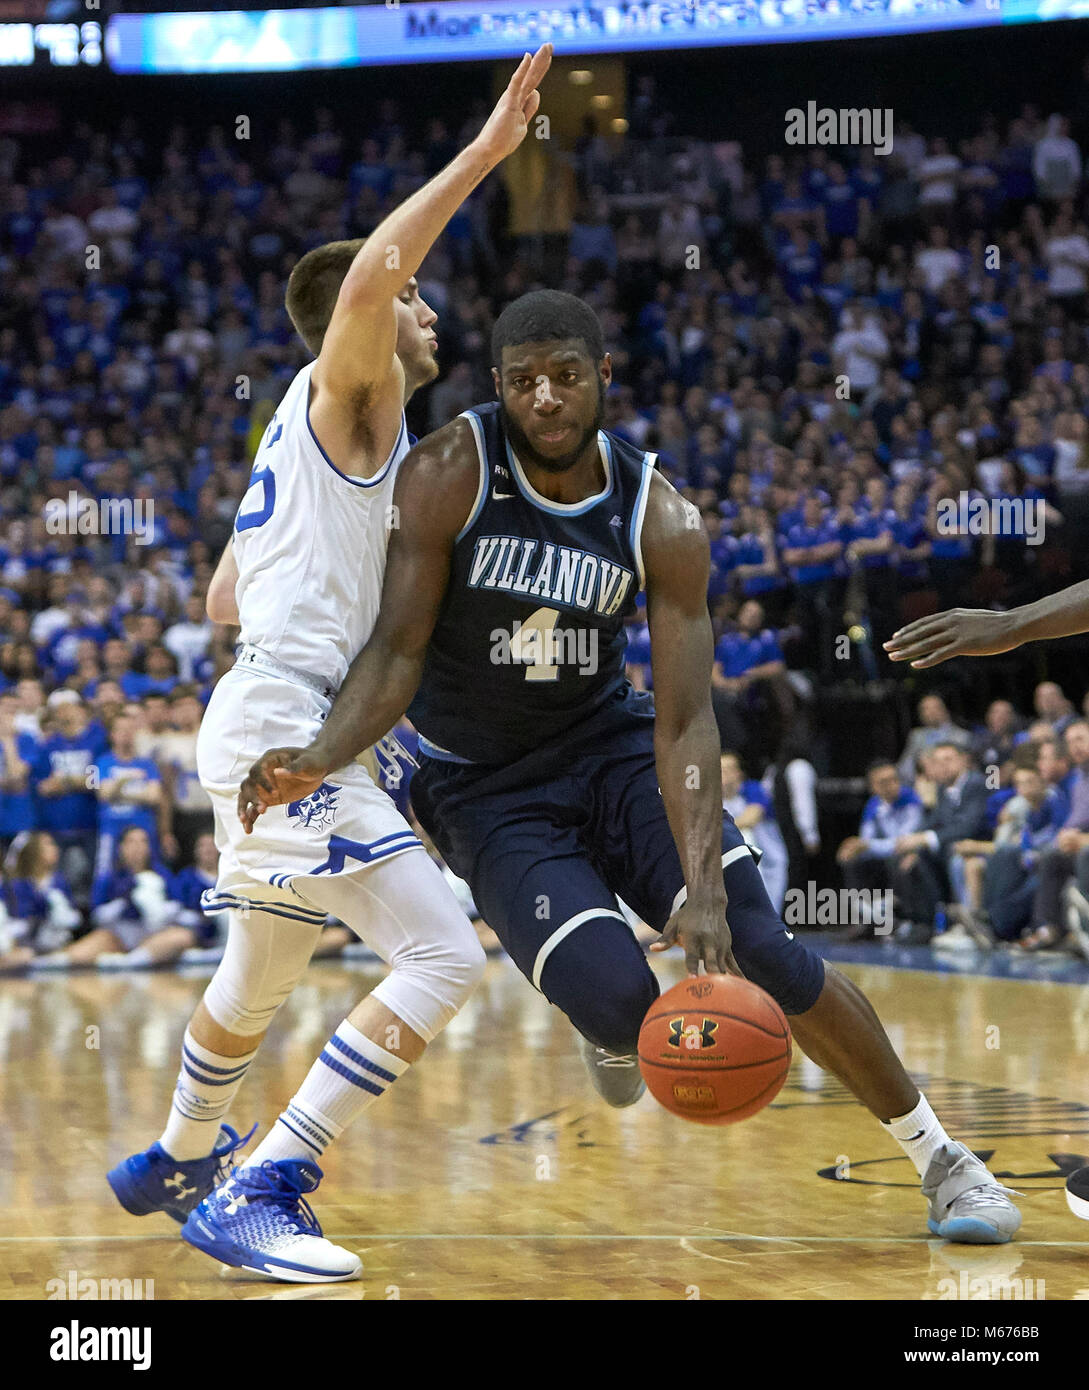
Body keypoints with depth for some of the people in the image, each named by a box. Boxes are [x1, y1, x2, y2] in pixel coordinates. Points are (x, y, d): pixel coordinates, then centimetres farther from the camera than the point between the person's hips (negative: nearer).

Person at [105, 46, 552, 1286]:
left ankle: (180, 1161, 48)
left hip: (261, 723, 11)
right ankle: (261, 1191, -19)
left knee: (257, 981, 28)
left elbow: (222, 599, 27)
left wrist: (373, 559, 29)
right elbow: (372, 270, -27)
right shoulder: (347, 394, -3)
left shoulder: (305, 434, 23)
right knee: (442, 953, -18)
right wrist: (487, 150, -23)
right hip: (287, 724, -10)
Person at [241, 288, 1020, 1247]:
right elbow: (398, 652, -18)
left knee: (762, 949, -13)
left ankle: (941, 1160, 4)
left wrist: (704, 888, -29)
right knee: (618, 1002, -21)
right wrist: (317, 761, -37)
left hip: (611, 744, 2)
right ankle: (607, 1029, 21)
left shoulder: (662, 521, -14)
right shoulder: (448, 476, -18)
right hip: (485, 788, -2)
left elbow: (684, 719, -17)